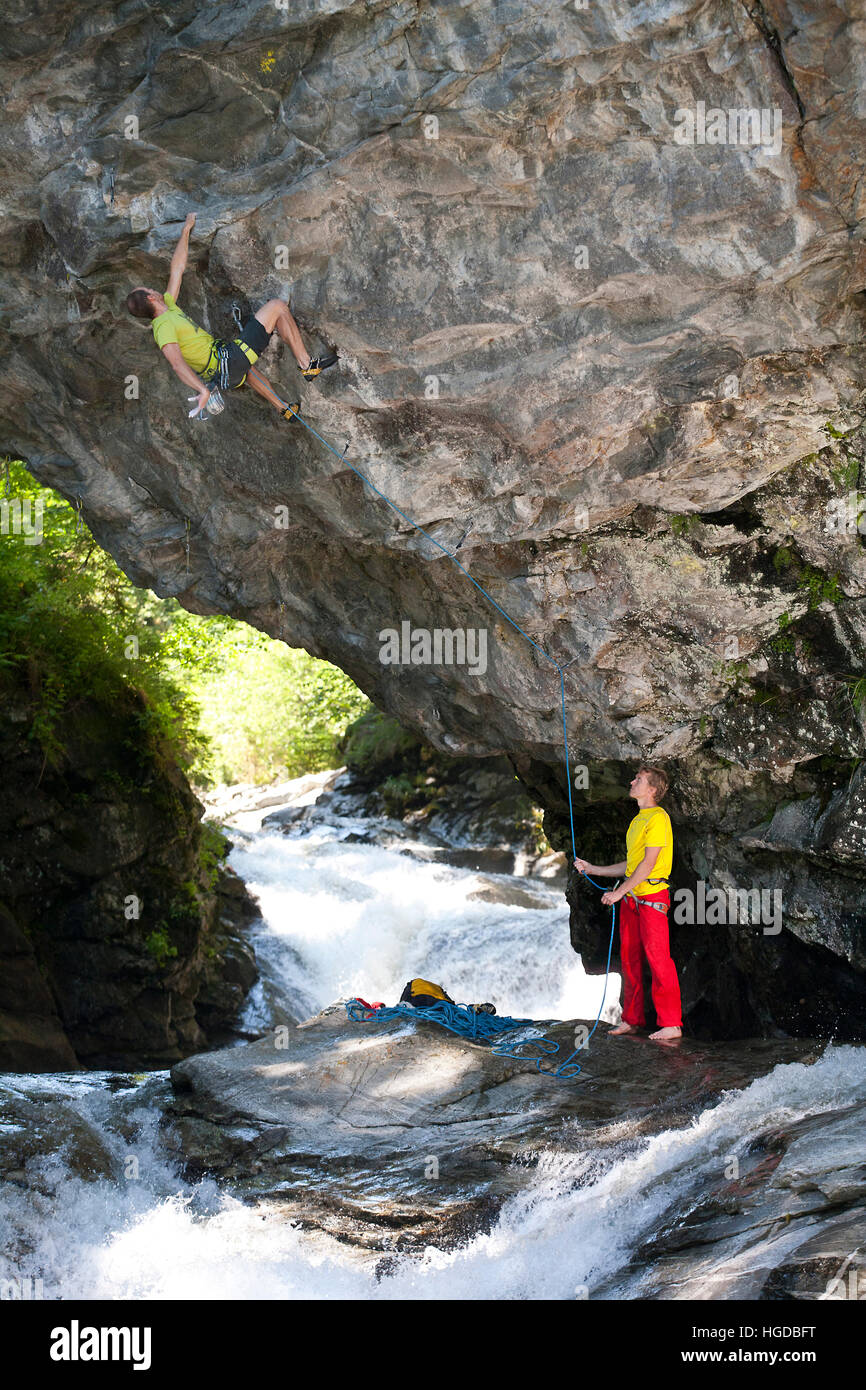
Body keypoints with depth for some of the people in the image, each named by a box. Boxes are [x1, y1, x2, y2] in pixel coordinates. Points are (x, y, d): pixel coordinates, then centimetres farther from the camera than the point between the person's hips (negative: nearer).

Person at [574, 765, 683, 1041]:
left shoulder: (658, 818, -9)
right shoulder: (638, 820, 20)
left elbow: (649, 862, -16)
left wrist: (620, 891, -16)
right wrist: (592, 869, 24)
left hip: (652, 896, -9)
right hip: (630, 898, 9)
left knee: (657, 958, -10)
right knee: (630, 958, 11)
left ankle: (671, 1024, -7)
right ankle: (632, 1019, 18)